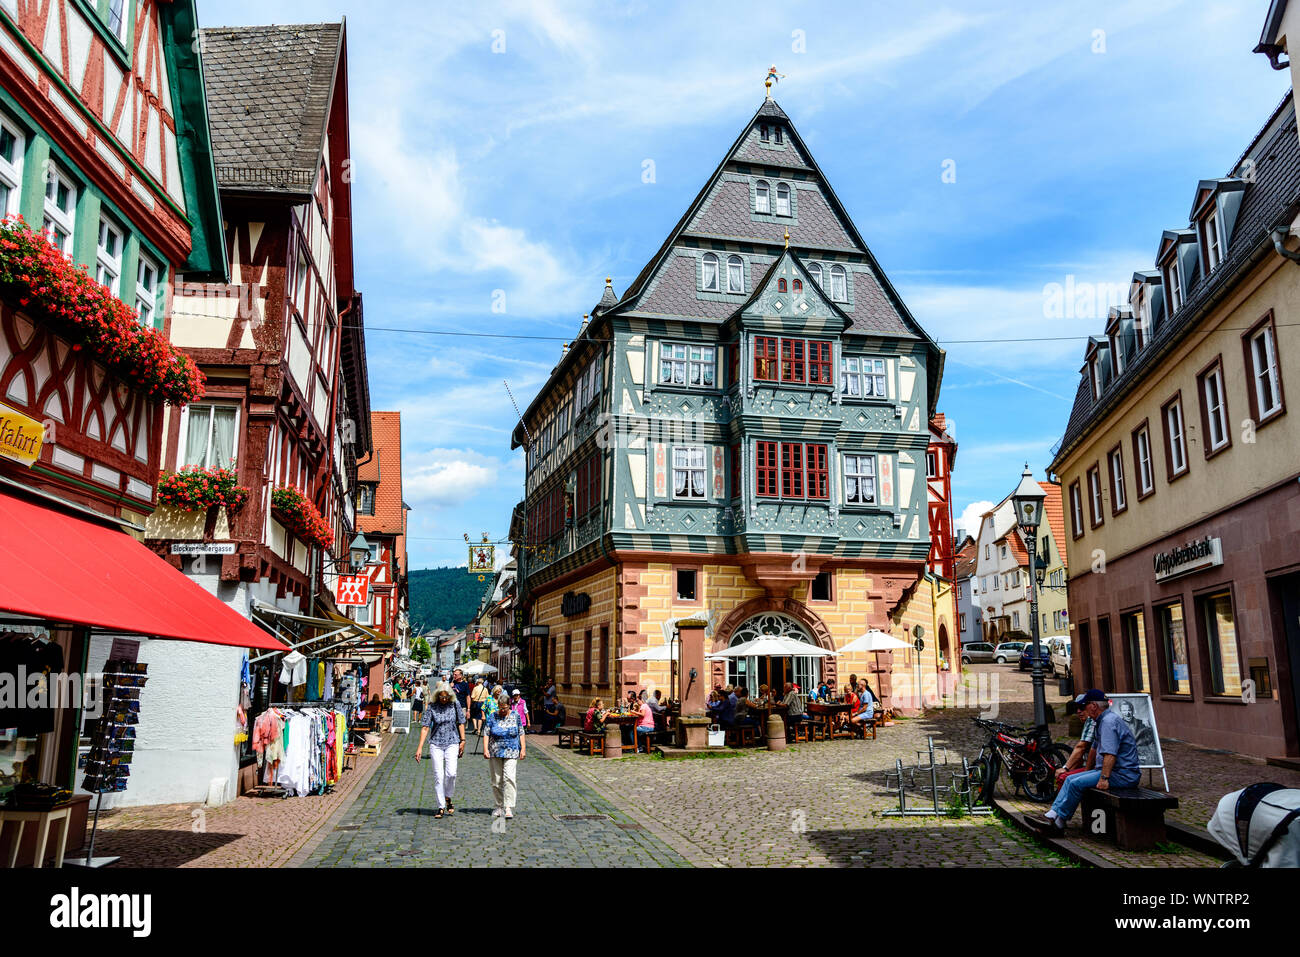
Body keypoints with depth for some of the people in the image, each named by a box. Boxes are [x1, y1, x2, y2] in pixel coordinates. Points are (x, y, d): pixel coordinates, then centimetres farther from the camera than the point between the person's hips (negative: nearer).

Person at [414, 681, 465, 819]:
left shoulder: (455, 704, 0)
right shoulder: (432, 707, -3)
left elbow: (461, 723, 8)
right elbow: (425, 727, -5)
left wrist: (462, 741, 5)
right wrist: (420, 747, -9)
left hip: (452, 743, 0)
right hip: (436, 744, 0)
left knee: (451, 772, -16)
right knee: (438, 775, -2)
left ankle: (448, 798, 10)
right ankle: (441, 807, 8)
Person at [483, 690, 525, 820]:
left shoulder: (515, 716, 3)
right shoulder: (492, 716, 0)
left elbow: (521, 733, 9)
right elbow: (486, 733, -1)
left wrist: (523, 748, 3)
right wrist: (485, 749, -11)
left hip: (511, 753, -1)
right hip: (494, 753, 1)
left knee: (509, 777, -15)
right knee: (496, 780, 6)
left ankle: (509, 807, -15)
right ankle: (499, 806, 19)